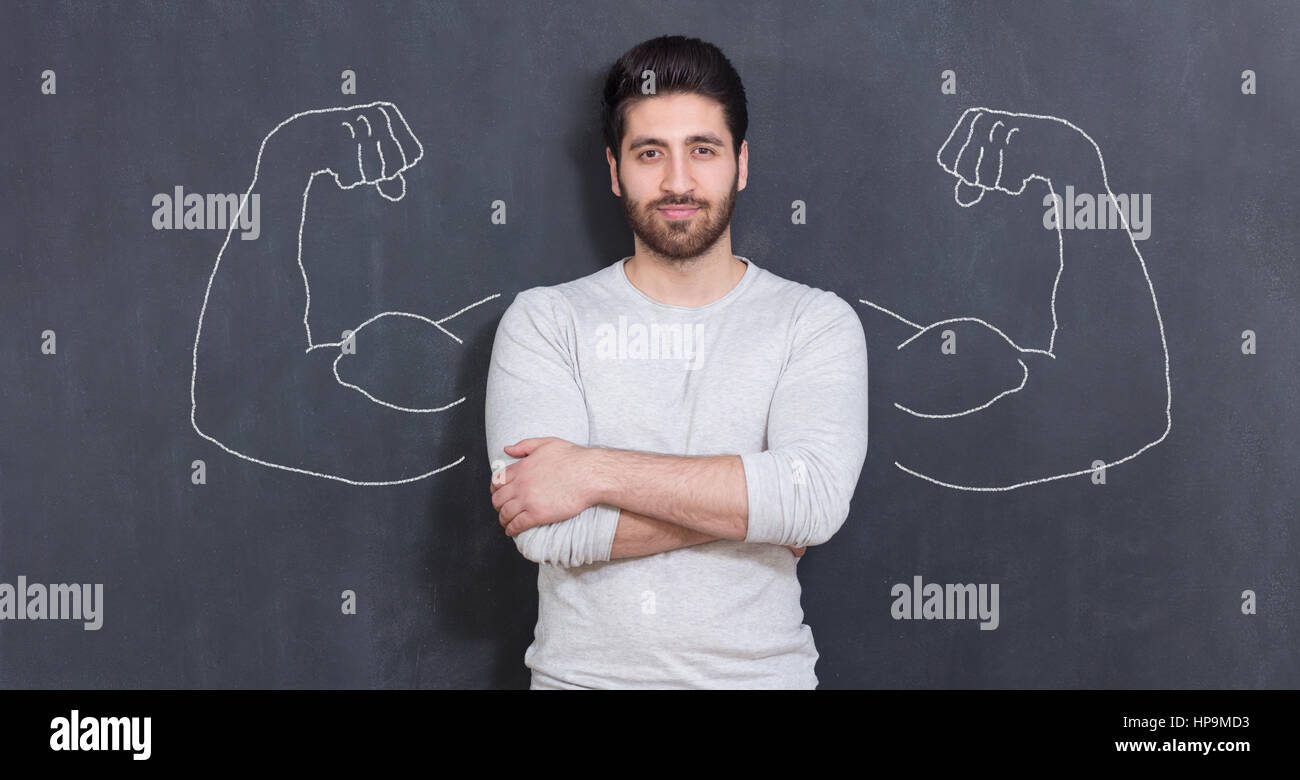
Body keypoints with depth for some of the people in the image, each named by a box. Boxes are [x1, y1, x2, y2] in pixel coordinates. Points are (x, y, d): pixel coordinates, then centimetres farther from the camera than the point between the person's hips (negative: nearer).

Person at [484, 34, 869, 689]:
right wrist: (752, 502, -12)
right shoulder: (544, 320, 1)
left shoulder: (815, 321, 1)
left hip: (759, 671, 2)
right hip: (582, 671, -2)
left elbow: (819, 498, -15)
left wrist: (595, 471, -15)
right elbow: (548, 531, -11)